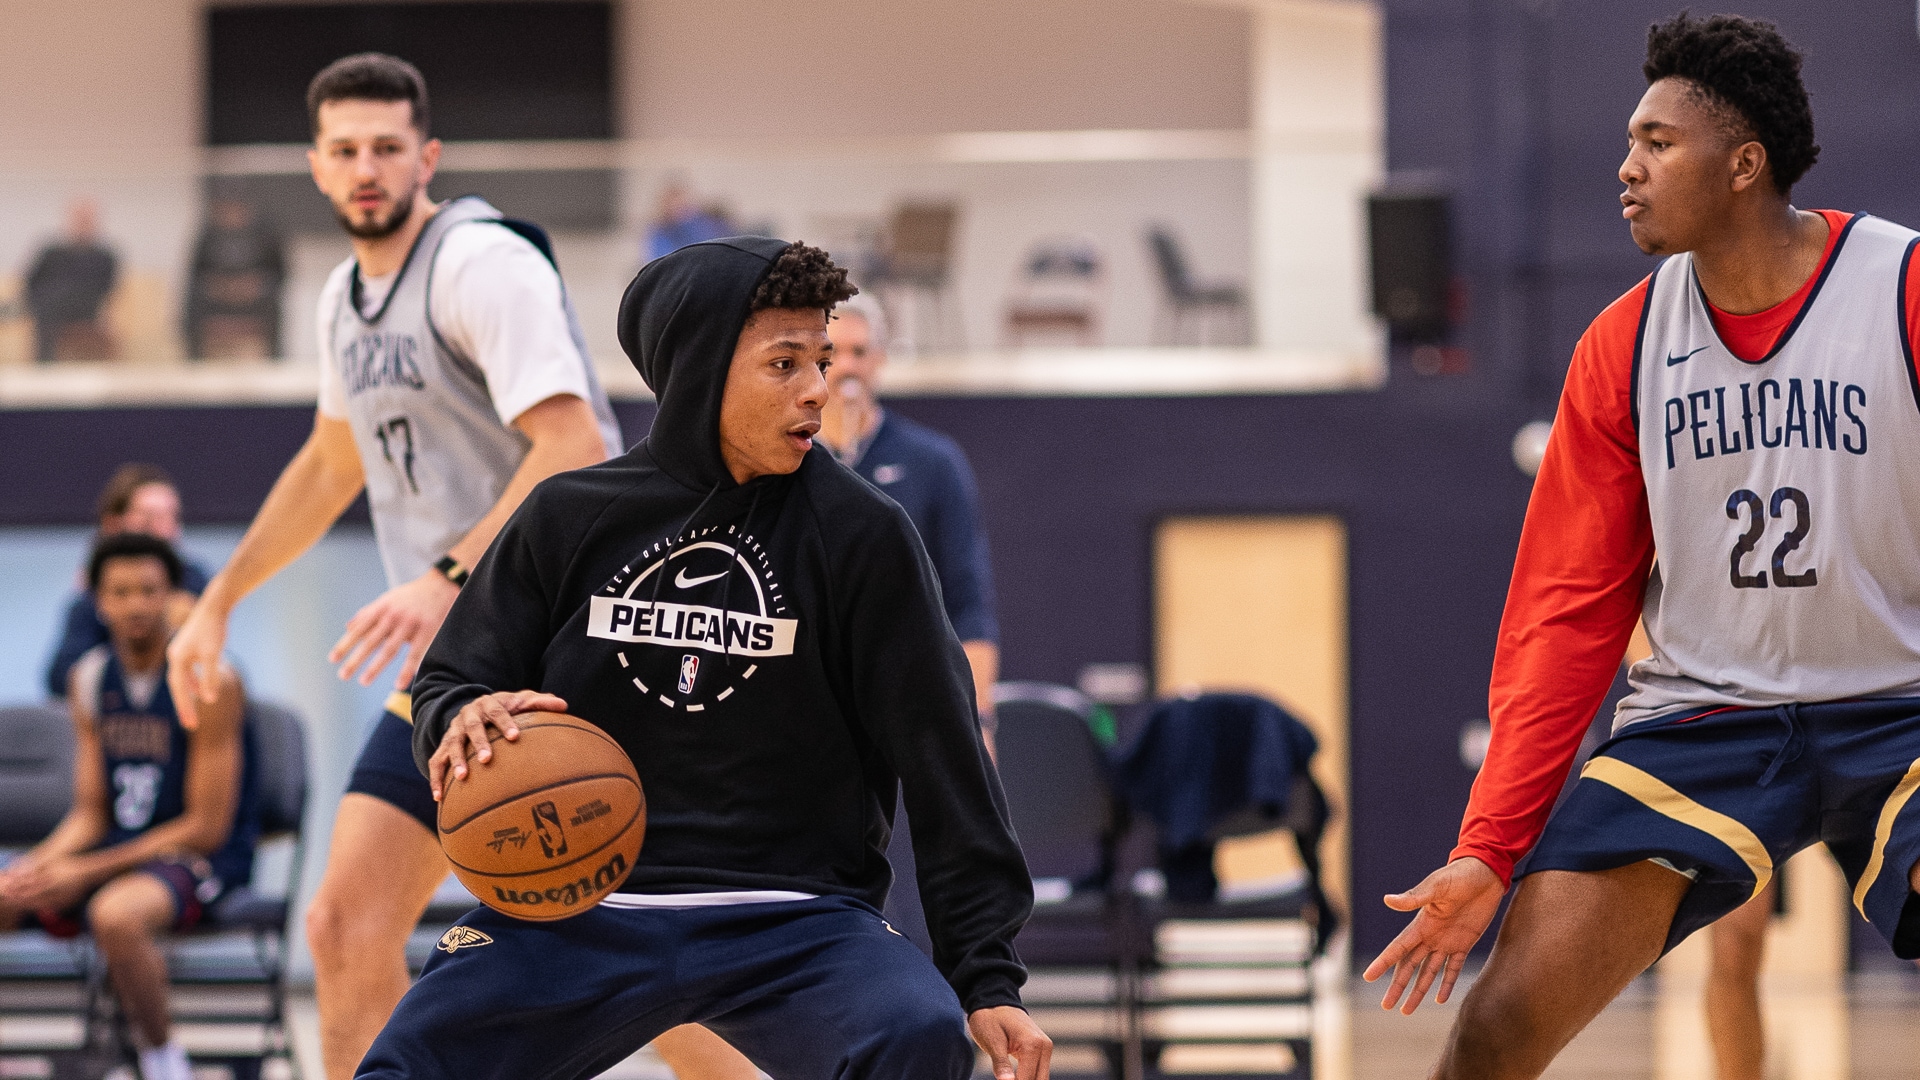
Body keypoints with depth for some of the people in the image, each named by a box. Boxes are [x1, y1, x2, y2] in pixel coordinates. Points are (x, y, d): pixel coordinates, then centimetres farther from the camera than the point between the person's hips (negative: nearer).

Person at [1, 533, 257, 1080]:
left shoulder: (208, 681, -13)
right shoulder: (90, 680, 6)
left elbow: (206, 827, -15)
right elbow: (91, 814, 10)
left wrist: (85, 872, -18)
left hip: (202, 856, -6)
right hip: (117, 844, 7)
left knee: (115, 912, -38)